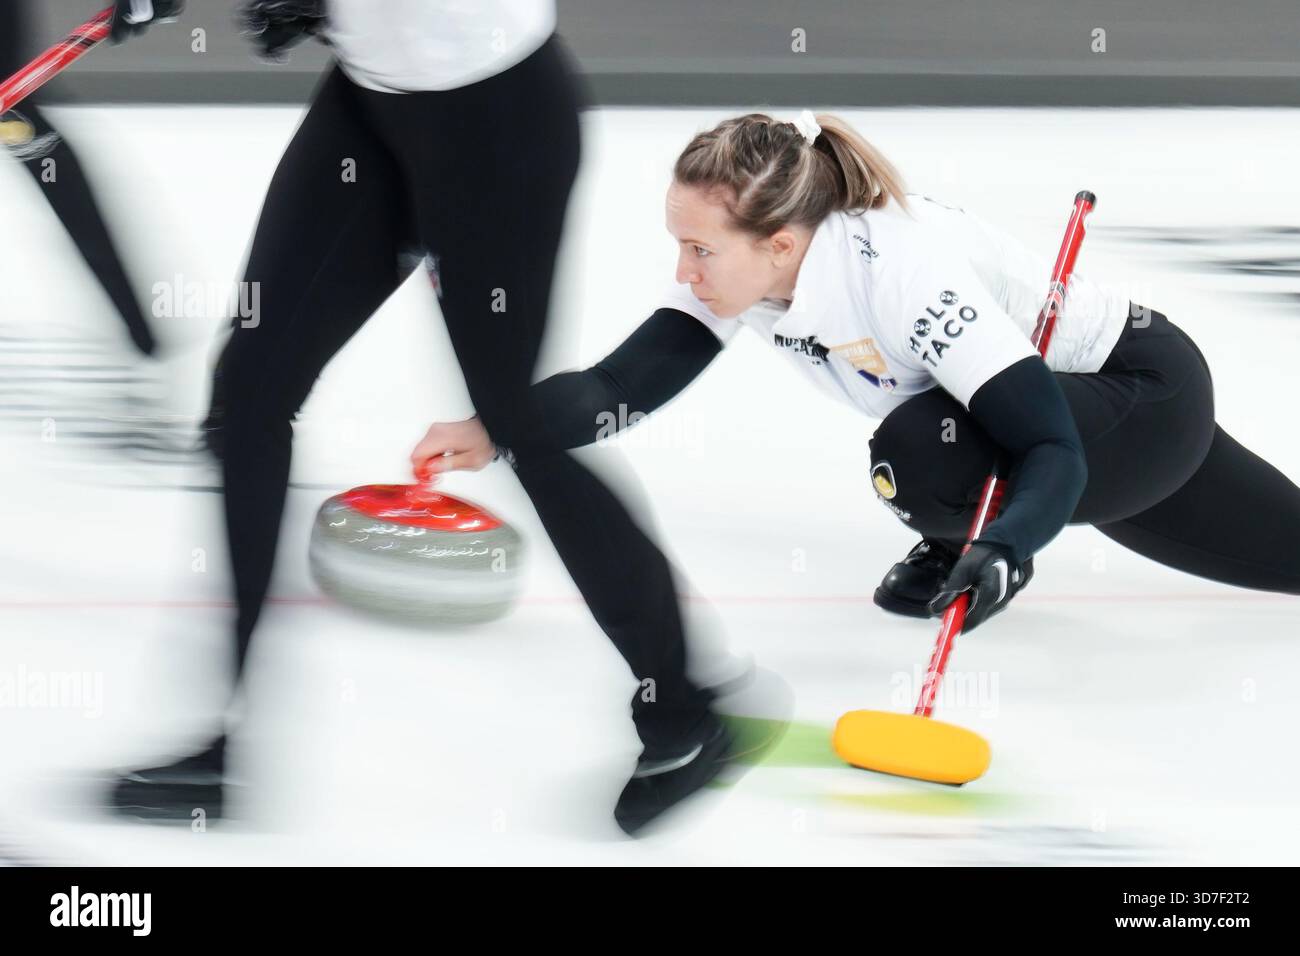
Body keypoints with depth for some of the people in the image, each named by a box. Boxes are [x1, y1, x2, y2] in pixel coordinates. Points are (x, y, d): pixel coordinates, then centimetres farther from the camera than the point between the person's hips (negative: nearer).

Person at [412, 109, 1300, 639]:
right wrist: (493, 432, -37)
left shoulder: (906, 272, -39)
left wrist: (1002, 545, -56)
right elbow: (625, 385, -21)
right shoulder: (742, 266, -17)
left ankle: (975, 552, 1)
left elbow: (1052, 452, -37)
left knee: (919, 451, -31)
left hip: (1148, 395, -8)